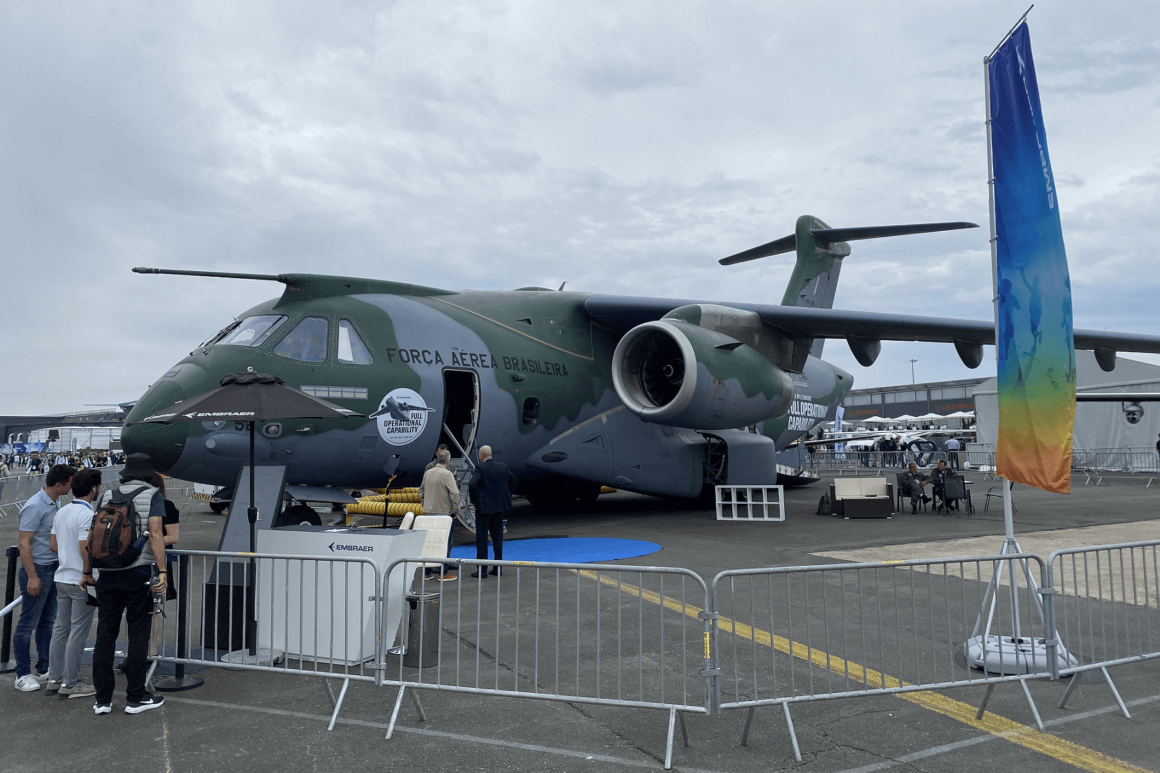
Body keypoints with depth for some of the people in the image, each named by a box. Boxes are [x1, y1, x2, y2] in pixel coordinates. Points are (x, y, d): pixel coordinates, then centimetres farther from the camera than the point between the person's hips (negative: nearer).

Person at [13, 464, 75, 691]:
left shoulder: (56, 504, 10)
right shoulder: (35, 506, -18)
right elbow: (24, 544, -18)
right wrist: (32, 577, -20)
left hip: (53, 568, 9)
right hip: (37, 570, -9)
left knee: (47, 622, 14)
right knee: (28, 624, 1)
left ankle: (44, 669, 23)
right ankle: (23, 675, 9)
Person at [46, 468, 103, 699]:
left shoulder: (62, 511, 9)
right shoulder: (86, 514, -19)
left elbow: (53, 545, 13)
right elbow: (85, 549, -25)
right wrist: (88, 573, -13)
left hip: (62, 578, 9)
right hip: (82, 582, -9)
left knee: (61, 628, 15)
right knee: (78, 632, -1)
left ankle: (54, 678, 21)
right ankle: (70, 683, 5)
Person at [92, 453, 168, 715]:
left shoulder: (108, 496, 11)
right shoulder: (152, 495, -3)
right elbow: (155, 534, -13)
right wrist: (162, 572, -15)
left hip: (107, 575, 4)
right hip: (138, 573, -4)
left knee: (105, 634, 9)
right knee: (138, 634, 3)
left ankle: (102, 700, 13)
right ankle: (135, 698, 8)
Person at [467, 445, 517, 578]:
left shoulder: (480, 468, -12)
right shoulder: (503, 467, 5)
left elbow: (472, 484, -23)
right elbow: (513, 481, 15)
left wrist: (475, 500, -10)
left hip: (484, 507, -5)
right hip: (500, 506, 5)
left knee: (481, 538, 2)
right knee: (498, 537, 13)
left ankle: (482, 569, 3)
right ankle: (497, 567, 18)